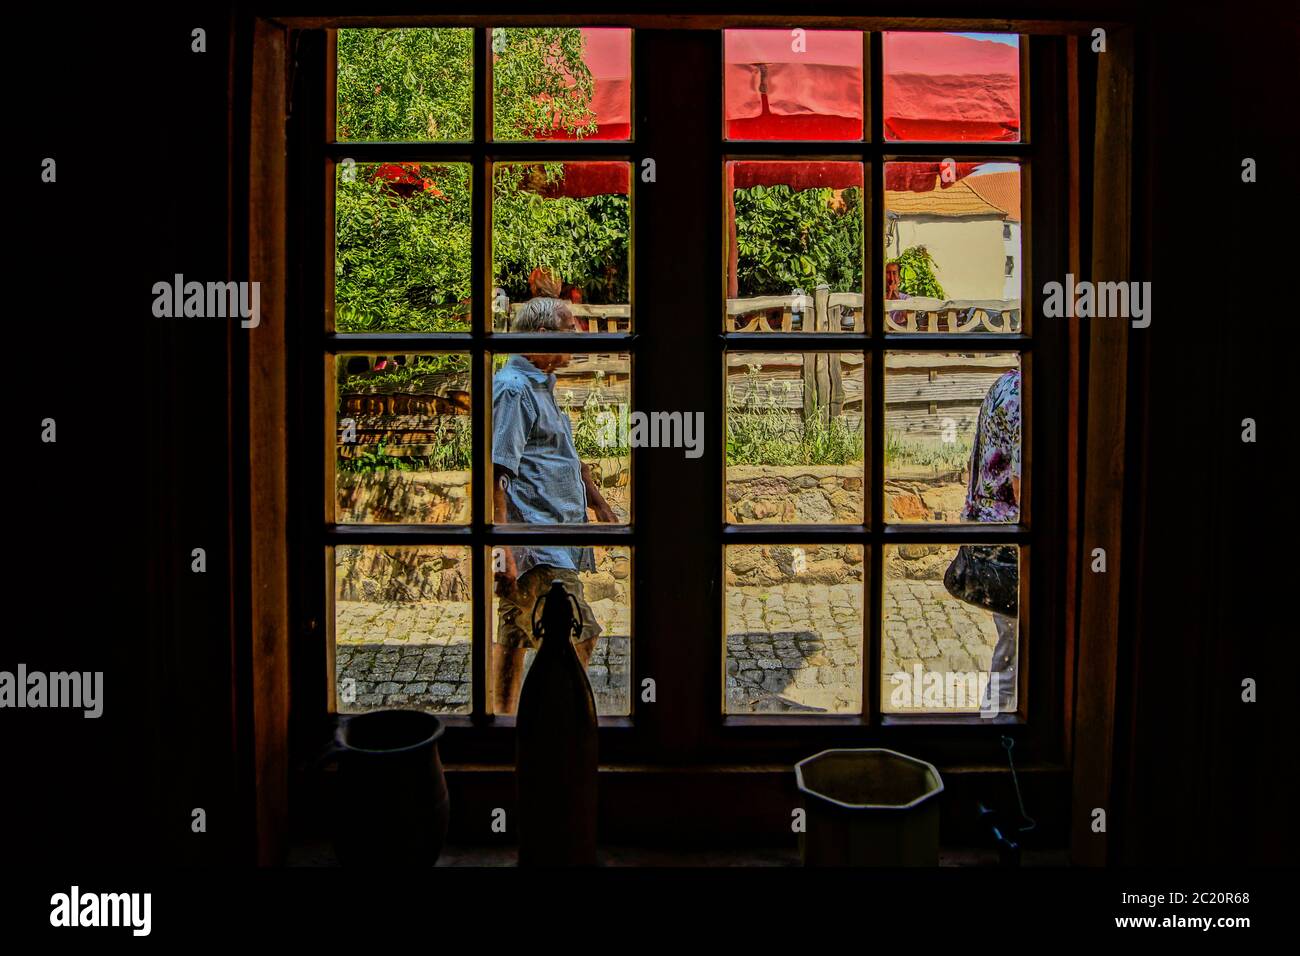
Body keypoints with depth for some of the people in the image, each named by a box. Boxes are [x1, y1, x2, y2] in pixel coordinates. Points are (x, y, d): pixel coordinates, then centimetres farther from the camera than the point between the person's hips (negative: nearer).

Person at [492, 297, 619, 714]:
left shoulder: (542, 385, 20)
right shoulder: (513, 388, -12)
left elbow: (568, 459, 30)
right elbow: (496, 473, -19)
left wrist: (600, 505, 33)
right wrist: (503, 544, -24)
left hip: (556, 531, 10)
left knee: (513, 633, 13)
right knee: (579, 632, -12)